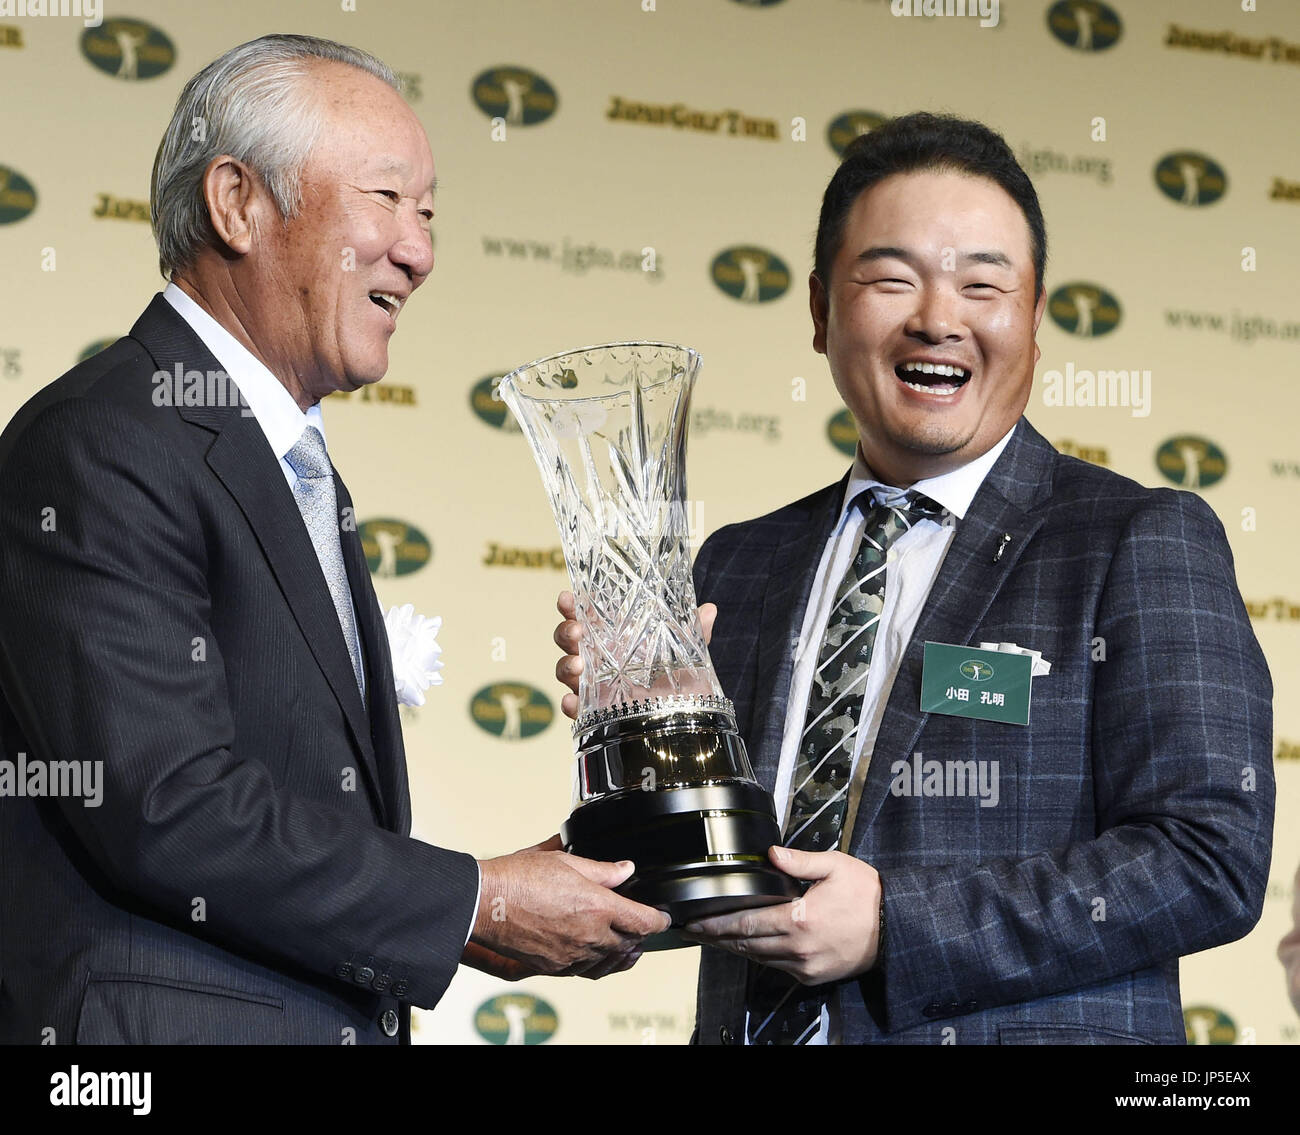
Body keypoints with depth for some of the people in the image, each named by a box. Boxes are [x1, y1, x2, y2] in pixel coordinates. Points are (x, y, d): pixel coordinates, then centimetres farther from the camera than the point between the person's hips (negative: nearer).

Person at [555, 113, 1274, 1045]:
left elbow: (1212, 862, -14)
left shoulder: (1146, 543, -5)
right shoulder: (737, 568, 7)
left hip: (1024, 1035, -4)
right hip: (755, 1034, 4)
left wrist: (893, 924, -19)